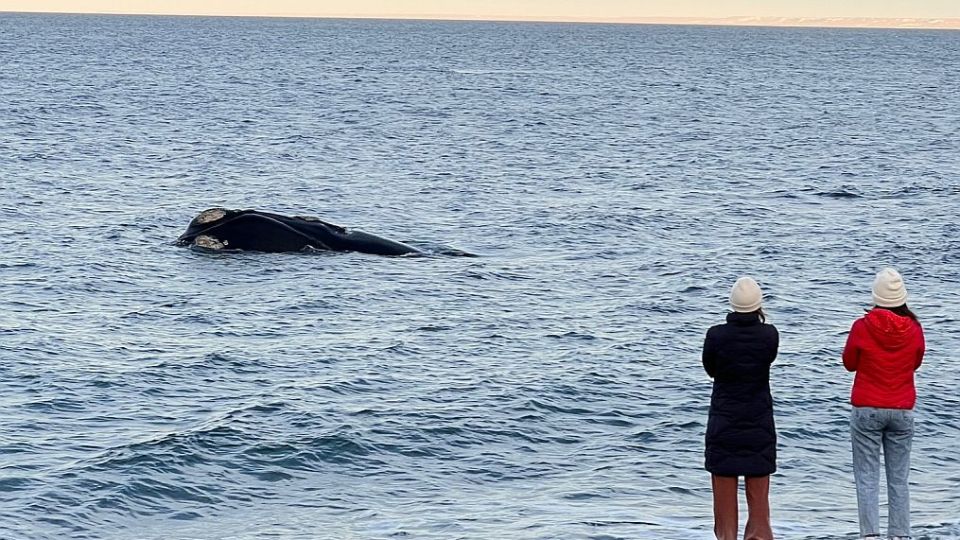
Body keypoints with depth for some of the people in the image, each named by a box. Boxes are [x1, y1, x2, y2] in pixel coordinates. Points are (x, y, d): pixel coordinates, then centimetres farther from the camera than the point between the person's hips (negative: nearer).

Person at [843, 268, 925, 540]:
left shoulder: (862, 328, -12)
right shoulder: (914, 329, -6)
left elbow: (849, 363, 3)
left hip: (867, 410, -2)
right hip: (903, 411, 2)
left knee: (867, 478, 0)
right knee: (899, 479, 9)